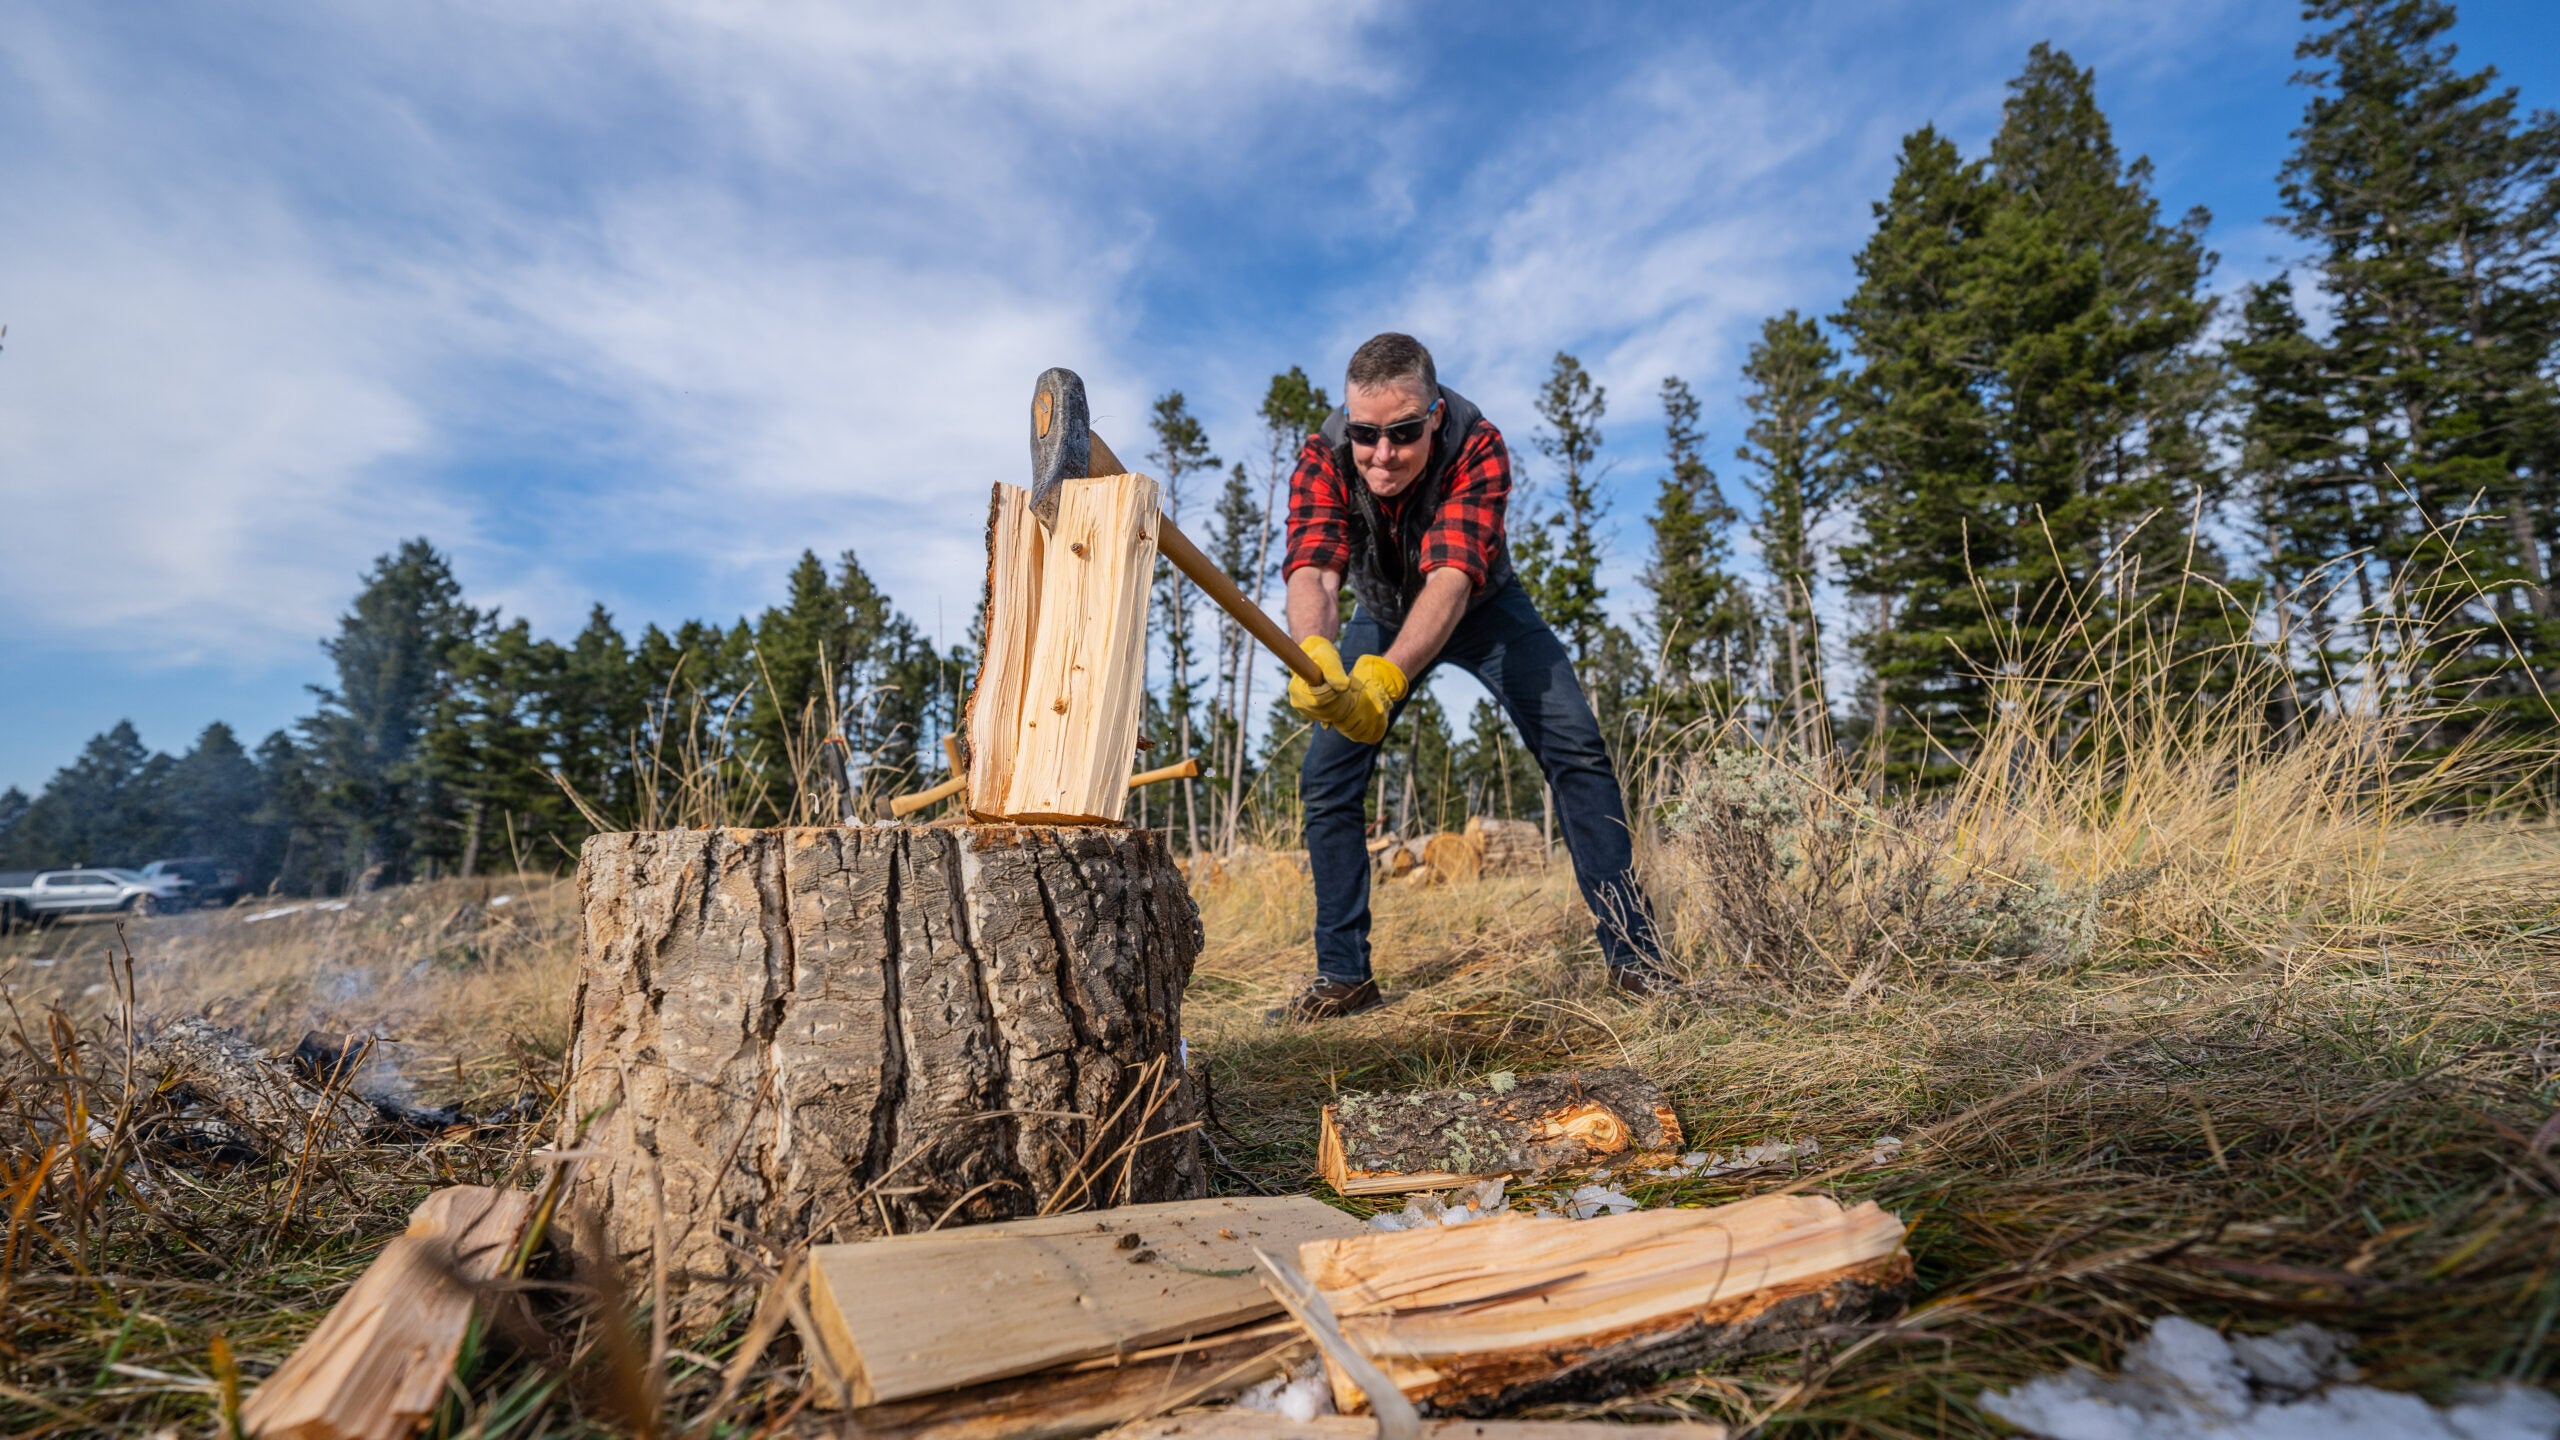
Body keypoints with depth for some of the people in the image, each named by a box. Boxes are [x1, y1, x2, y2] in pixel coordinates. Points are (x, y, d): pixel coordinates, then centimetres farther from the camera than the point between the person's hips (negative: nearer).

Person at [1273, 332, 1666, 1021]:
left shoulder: (1478, 447, -34)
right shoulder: (1322, 460, -28)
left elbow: (1450, 580, -47)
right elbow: (1311, 573, -42)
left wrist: (1386, 677, -65)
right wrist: (1314, 653, -66)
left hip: (1483, 608, -1)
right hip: (1384, 616, 2)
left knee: (1575, 749, -17)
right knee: (1324, 780, -8)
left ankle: (1634, 955, -7)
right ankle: (1343, 976, 3)